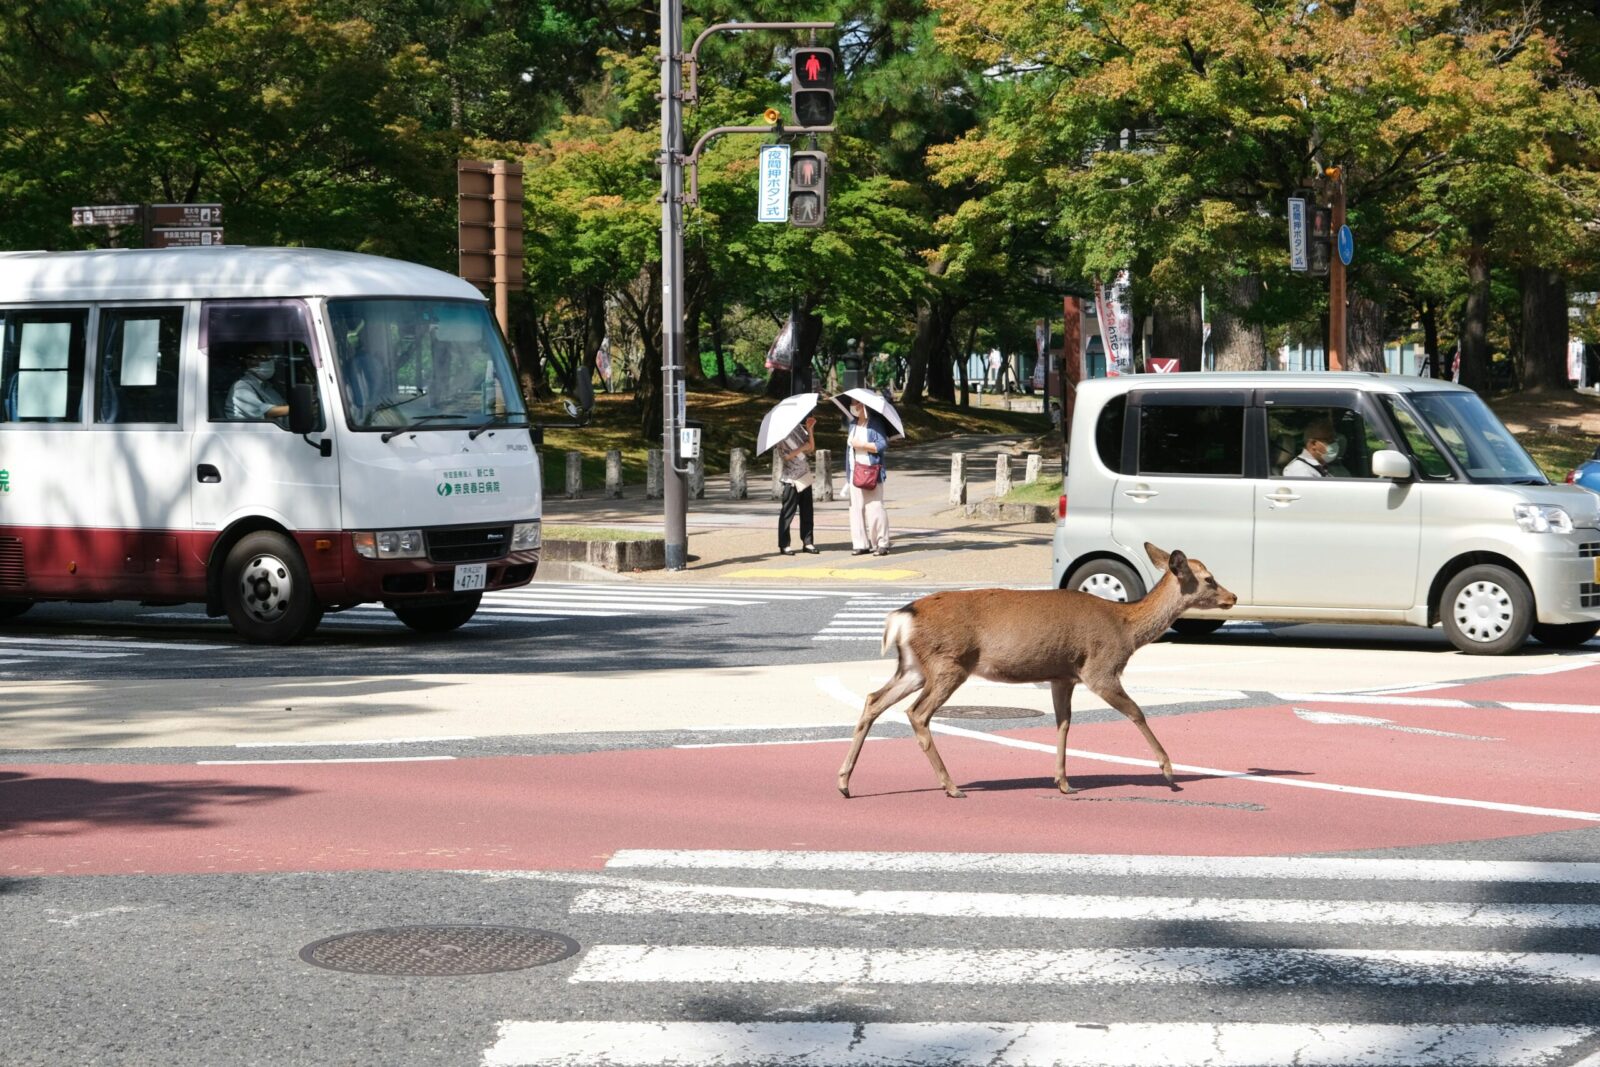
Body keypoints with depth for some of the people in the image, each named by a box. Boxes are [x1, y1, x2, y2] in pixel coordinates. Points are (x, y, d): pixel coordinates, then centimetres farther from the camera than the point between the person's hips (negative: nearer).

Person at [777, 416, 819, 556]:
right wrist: (802, 448, -15)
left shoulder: (798, 428, 11)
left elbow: (811, 448, 10)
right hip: (792, 479, -6)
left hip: (805, 476, 6)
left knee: (807, 512, 7)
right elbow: (785, 456, -13)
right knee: (787, 513, -3)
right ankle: (784, 545, 1)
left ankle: (807, 543, 12)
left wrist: (810, 429, 1)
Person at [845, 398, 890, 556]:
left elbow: (883, 445, -15)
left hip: (871, 473, -7)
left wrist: (862, 445, -16)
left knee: (874, 508, -9)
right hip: (855, 472, 7)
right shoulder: (853, 424, 16)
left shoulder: (874, 424, -6)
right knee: (857, 508, 3)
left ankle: (882, 544, -5)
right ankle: (861, 544, 7)